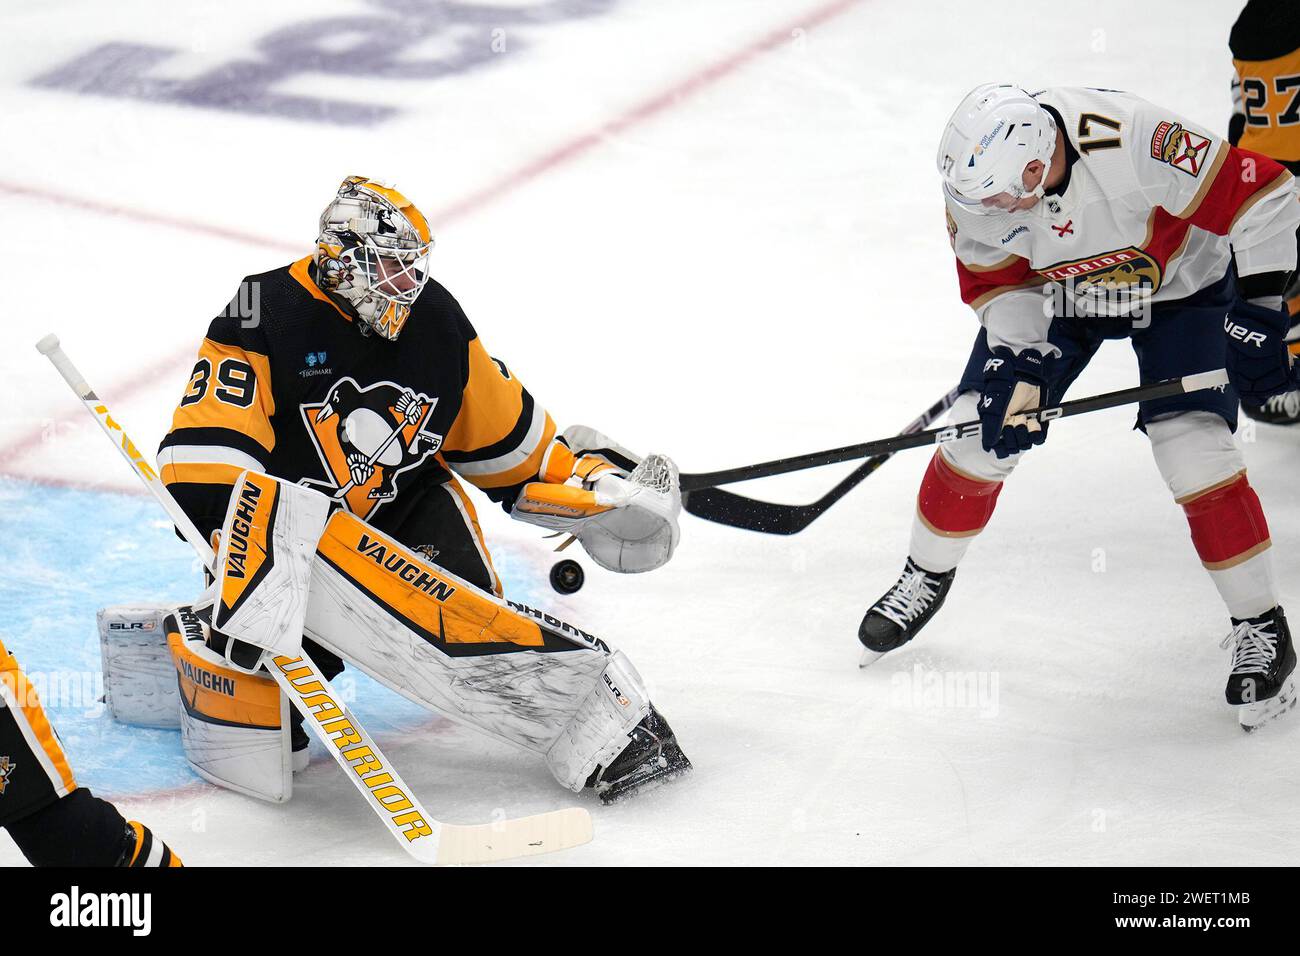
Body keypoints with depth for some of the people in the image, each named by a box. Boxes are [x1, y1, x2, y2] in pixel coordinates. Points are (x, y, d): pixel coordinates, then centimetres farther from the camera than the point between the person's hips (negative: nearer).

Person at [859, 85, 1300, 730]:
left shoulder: (1136, 143, -42)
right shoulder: (979, 178, -26)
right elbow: (998, 282, -10)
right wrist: (1020, 364, -23)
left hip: (1178, 285, -4)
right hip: (1054, 289, 4)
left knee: (1192, 447, -17)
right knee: (983, 430, -3)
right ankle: (927, 576, 22)